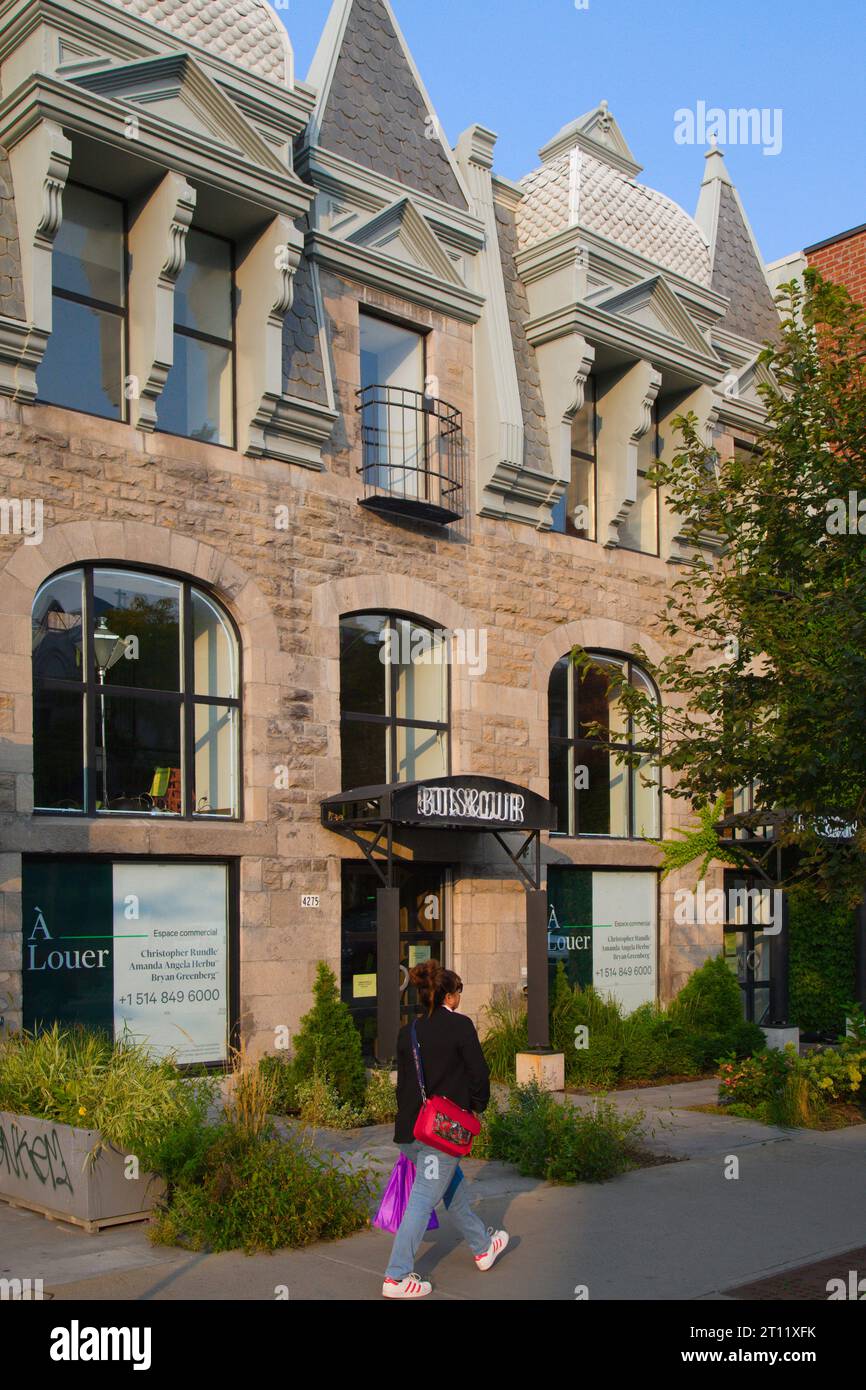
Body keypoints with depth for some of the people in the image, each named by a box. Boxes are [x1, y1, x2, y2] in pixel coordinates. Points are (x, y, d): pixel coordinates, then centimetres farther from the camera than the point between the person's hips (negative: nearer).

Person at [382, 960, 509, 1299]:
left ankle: (483, 1248, 39)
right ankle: (397, 1277, 0)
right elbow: (479, 1074, -8)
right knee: (423, 1199, -2)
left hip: (409, 1130, 7)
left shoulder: (407, 1032, 7)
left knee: (454, 1185, 23)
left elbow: (403, 1081, 11)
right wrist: (477, 1106, 10)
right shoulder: (460, 1025, -10)